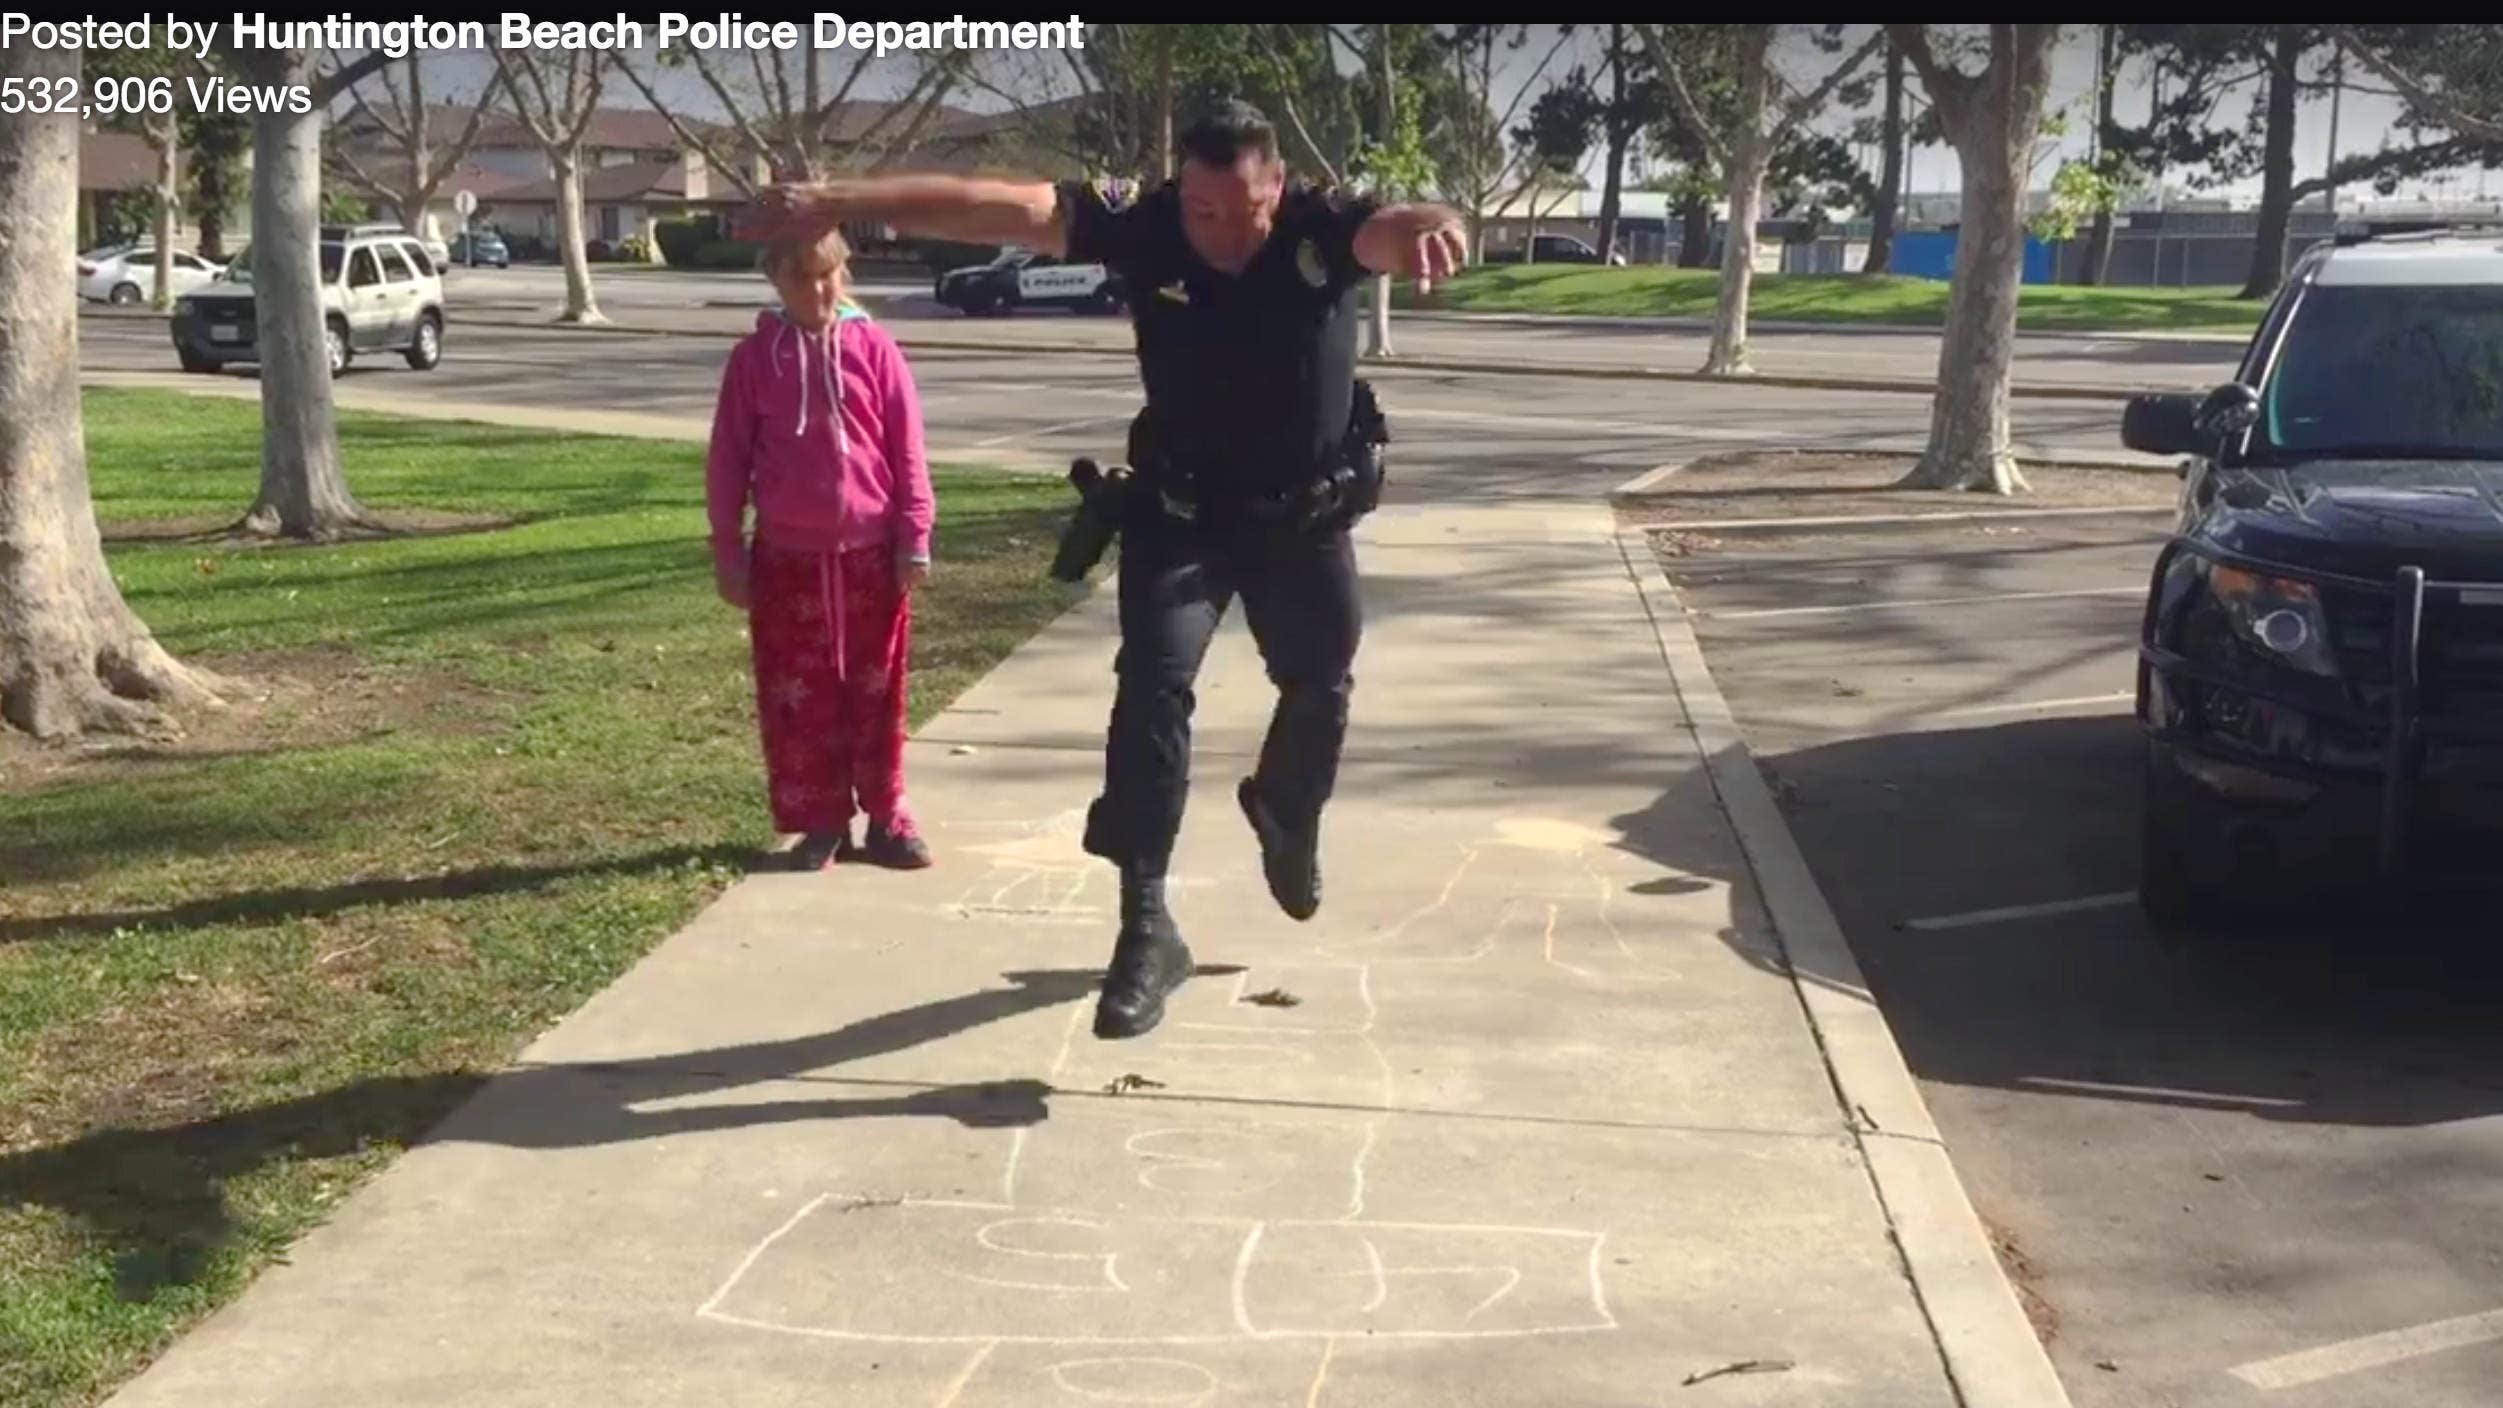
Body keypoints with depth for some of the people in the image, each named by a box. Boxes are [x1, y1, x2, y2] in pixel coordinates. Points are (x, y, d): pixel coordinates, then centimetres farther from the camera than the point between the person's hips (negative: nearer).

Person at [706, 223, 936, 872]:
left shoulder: (873, 347, -2)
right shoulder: (754, 357, 0)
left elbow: (907, 448, 0)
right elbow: (727, 461, 3)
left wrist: (915, 538, -3)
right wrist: (729, 555, 1)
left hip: (871, 553, 0)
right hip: (787, 557, 1)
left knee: (877, 694, 8)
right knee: (796, 697, 6)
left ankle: (886, 818, 18)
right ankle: (820, 822, 17)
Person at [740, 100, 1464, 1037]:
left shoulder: (1323, 228, -23)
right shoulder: (1145, 229, -21)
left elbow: (1397, 226, -44)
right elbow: (995, 207, -28)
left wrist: (1428, 229, -71)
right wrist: (841, 201, -36)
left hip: (1305, 514, 1)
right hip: (1180, 510, -1)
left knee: (1318, 687, 19)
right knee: (1152, 687, -16)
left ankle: (1287, 817, 52)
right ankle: (1146, 927, -12)